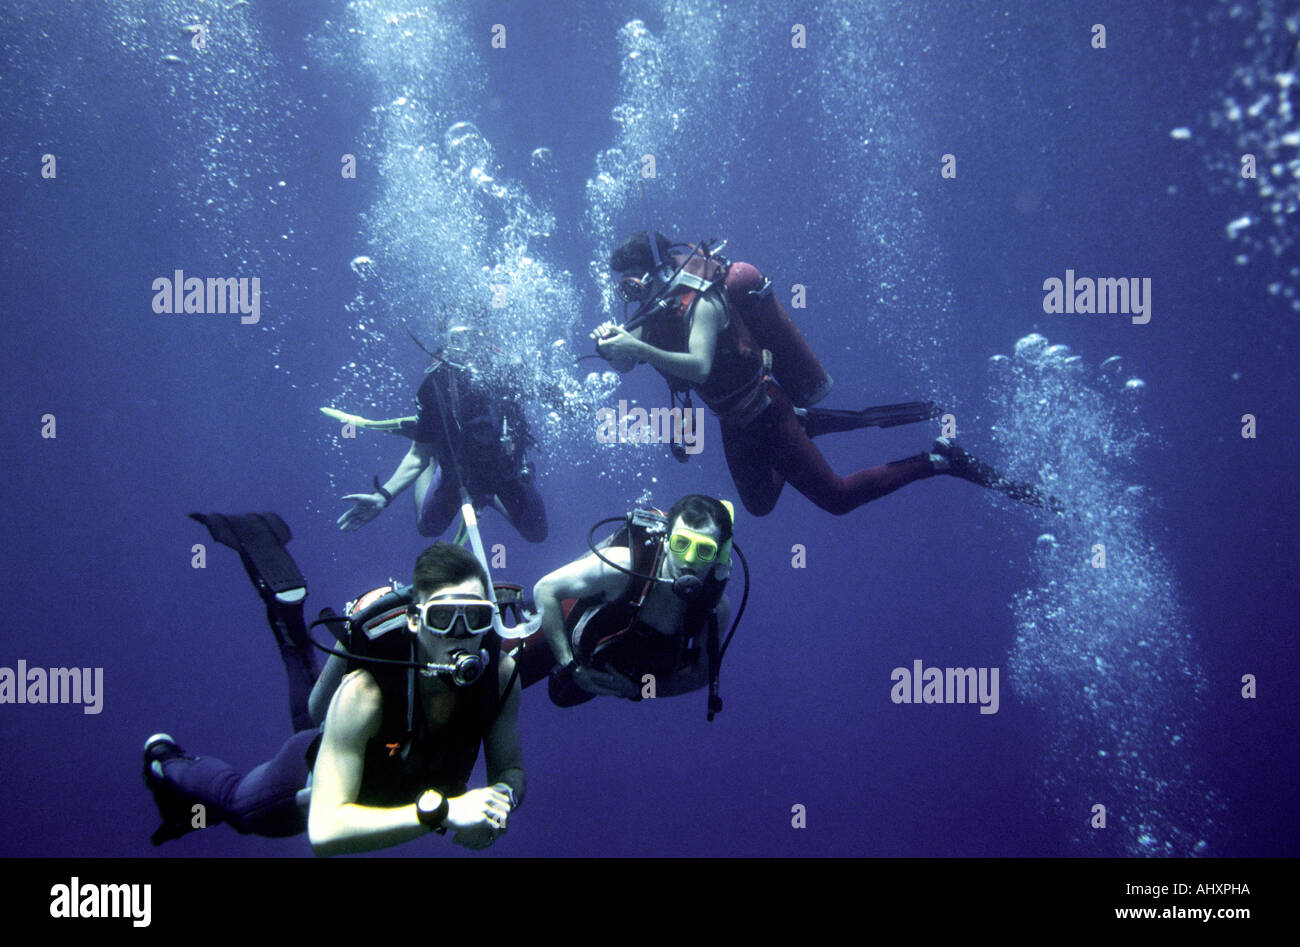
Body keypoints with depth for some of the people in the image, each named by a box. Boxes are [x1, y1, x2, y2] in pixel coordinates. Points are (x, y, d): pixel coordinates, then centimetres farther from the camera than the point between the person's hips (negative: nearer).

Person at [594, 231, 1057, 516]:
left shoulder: (700, 302, -26)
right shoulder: (661, 307, 0)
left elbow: (699, 366, -42)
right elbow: (624, 362, 3)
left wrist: (639, 348, -46)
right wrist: (612, 341, -19)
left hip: (766, 417, -9)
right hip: (738, 424, 9)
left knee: (837, 497, -4)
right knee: (759, 504, 25)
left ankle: (939, 459, 4)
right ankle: (808, 424, 30)